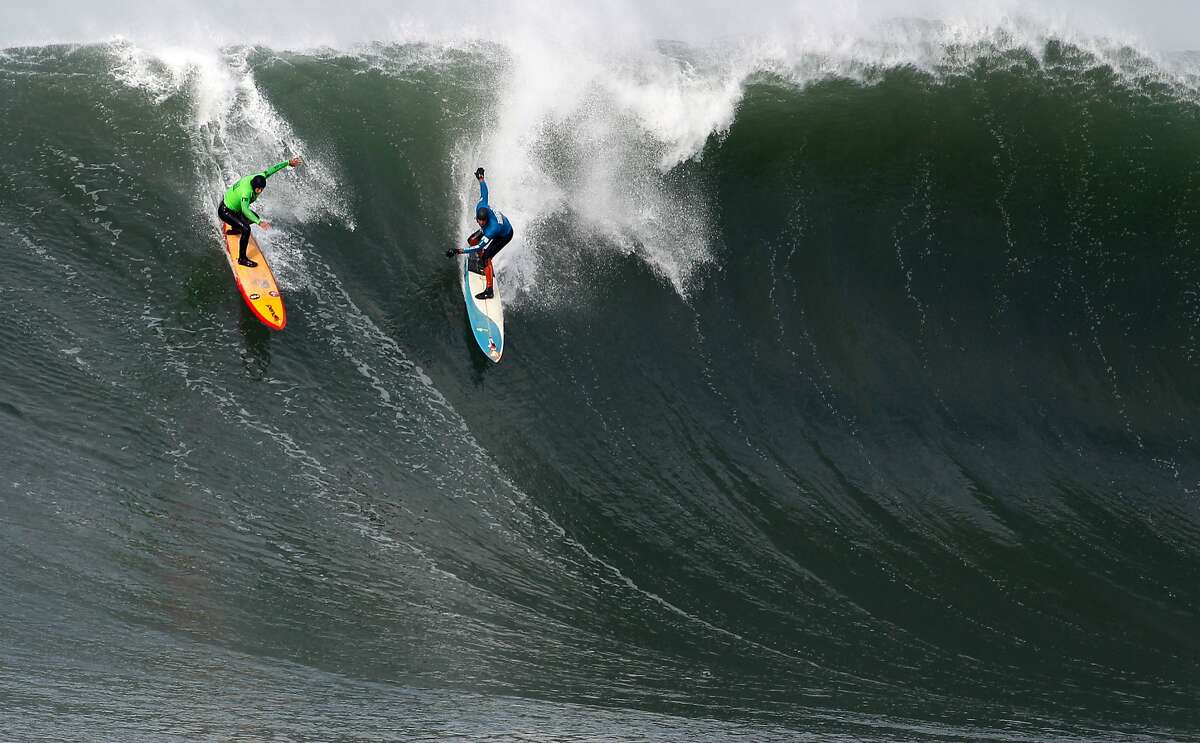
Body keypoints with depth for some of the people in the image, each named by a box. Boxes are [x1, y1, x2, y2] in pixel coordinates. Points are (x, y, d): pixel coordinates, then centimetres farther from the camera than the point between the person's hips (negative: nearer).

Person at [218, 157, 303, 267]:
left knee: (255, 217, 23)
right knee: (246, 229, -25)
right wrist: (259, 222, -66)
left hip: (234, 207, 9)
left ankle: (234, 229, 48)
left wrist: (288, 162, -4)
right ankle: (242, 258, -13)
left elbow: (270, 170, -7)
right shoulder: (246, 191, -41)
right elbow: (245, 210, -54)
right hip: (225, 211, -9)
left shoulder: (257, 178, -18)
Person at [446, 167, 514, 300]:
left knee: (486, 257, -19)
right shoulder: (481, 206, -29)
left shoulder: (492, 229, -45)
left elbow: (479, 247, -43)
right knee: (472, 240, 11)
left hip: (505, 235, -8)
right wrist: (480, 178, 6)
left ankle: (489, 291, -15)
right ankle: (481, 265, 34)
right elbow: (484, 193, -10)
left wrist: (459, 251, -49)